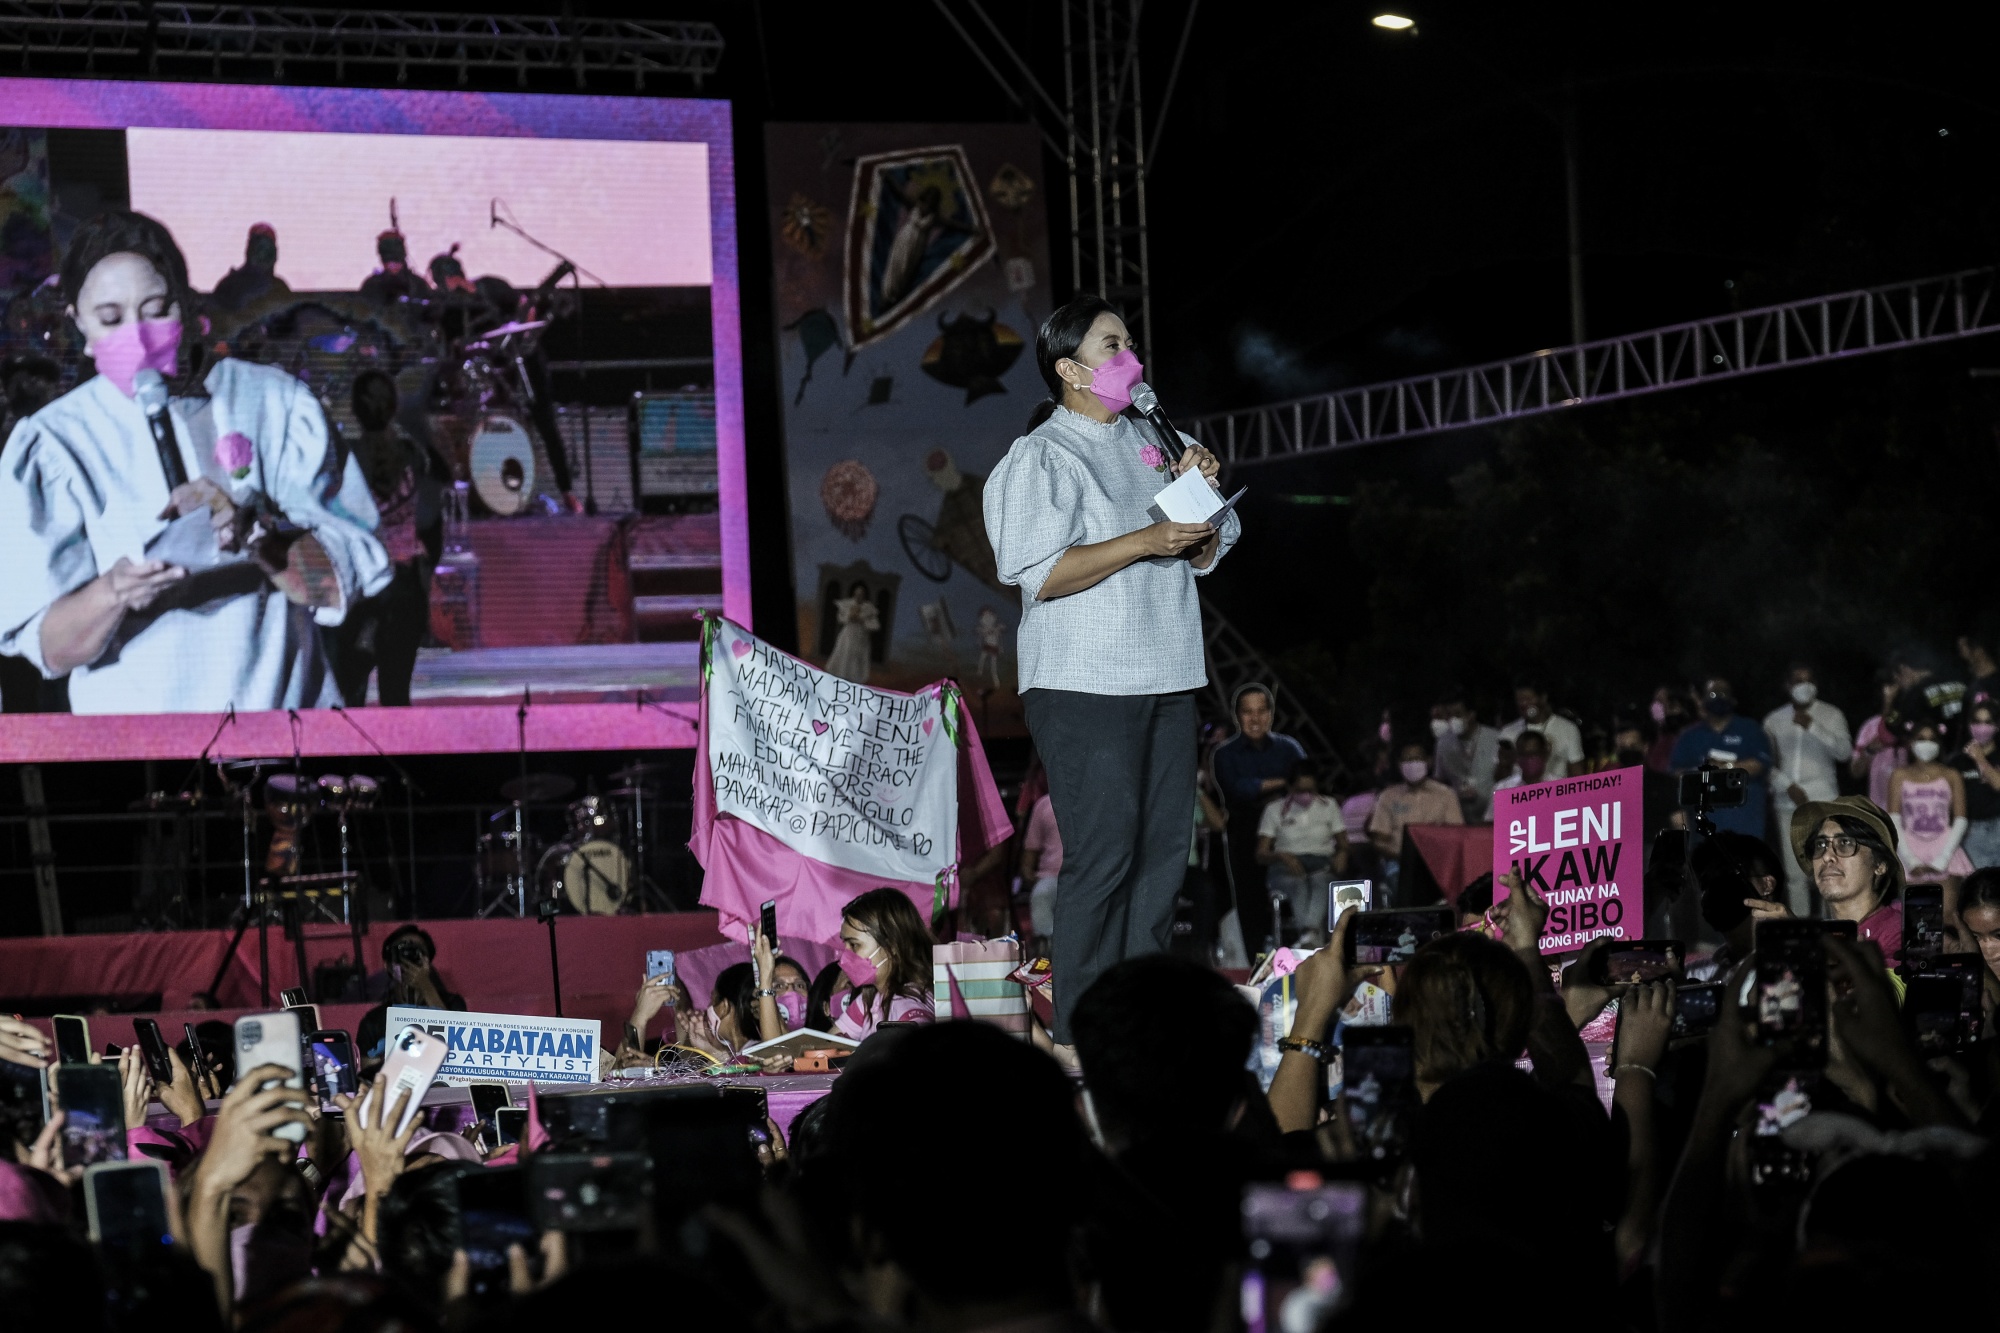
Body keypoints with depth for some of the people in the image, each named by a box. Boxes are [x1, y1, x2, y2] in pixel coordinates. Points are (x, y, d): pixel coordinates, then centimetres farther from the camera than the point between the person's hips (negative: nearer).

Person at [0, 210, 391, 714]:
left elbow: (344, 580, 1)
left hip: (287, 710, 1)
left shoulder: (275, 403, 8)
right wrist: (112, 593, -21)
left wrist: (255, 533, -16)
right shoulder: (54, 443, 5)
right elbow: (52, 649, -2)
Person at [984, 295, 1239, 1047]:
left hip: (1165, 677, 7)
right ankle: (1079, 1033, -7)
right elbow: (1038, 574, -16)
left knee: (1163, 851, 5)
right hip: (1085, 683, -7)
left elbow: (1206, 555, 19)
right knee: (1102, 855, -10)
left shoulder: (1151, 443, 17)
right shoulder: (1043, 459, -4)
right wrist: (1143, 542, -18)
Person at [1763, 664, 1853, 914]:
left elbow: (1844, 752, -7)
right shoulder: (1774, 720, 10)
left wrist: (1813, 727, -15)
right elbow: (1766, 762, 8)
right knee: (1795, 873, 1)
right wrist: (1788, 786, -7)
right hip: (1787, 804, 2)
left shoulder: (1830, 716, 5)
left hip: (1823, 802, -2)